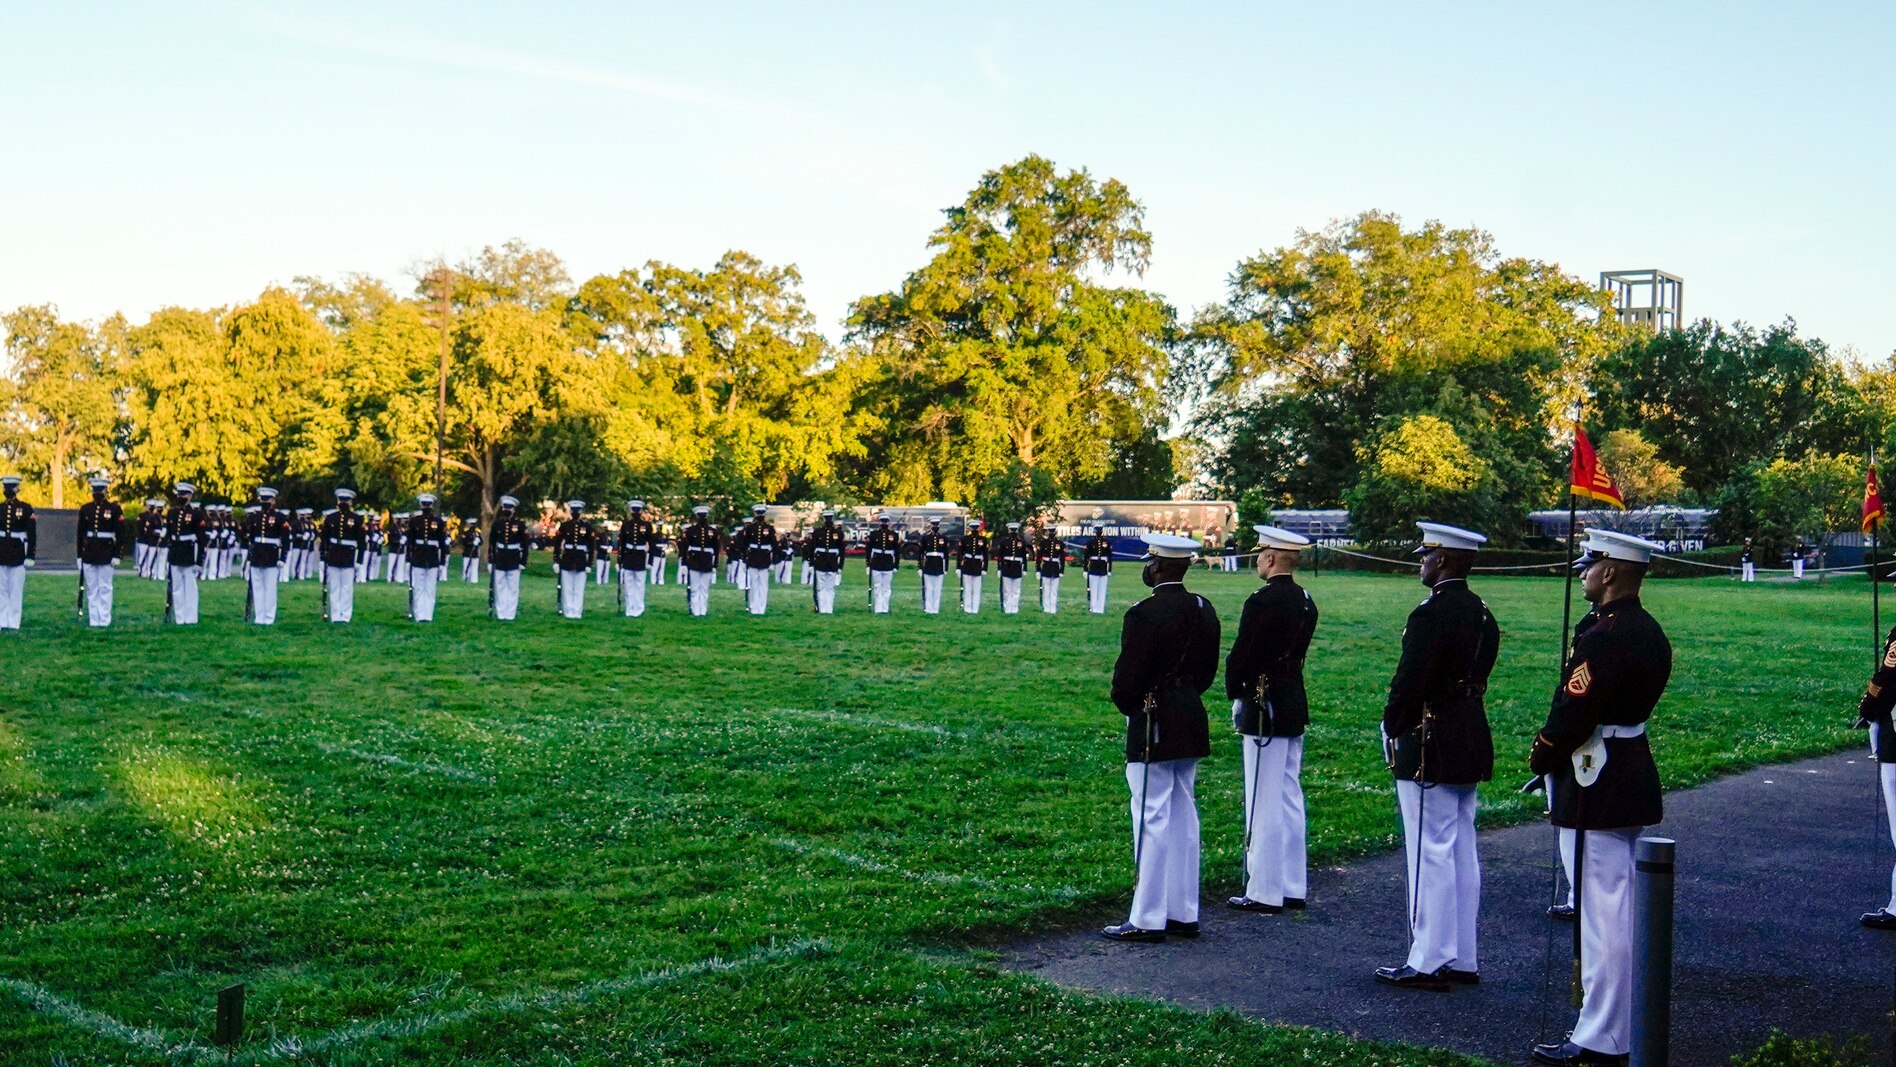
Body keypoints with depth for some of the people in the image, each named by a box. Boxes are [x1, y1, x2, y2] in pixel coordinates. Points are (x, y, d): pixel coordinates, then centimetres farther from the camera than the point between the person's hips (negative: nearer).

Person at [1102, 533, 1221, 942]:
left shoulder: (1144, 614, -18)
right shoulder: (1204, 610, 6)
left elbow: (1128, 677, -17)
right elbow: (1208, 669, 13)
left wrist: (1126, 705, 2)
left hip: (1154, 726, -8)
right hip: (1192, 721, 8)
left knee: (1152, 819, -3)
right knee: (1183, 817, 13)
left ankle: (1148, 920, 2)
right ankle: (1183, 914, 19)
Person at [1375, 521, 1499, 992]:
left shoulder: (1431, 615, -19)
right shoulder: (1482, 614, 10)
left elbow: (1409, 681, -20)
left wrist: (1392, 727, -5)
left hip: (1430, 746, -9)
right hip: (1471, 742, 9)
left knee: (1430, 853, -4)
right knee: (1462, 852, 13)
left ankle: (1429, 964, 1)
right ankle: (1463, 959, 20)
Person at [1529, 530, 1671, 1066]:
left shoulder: (1604, 636, -21)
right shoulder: (1649, 631, 11)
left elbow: (1574, 709, -22)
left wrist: (1540, 757, -5)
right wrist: (1554, 754, 11)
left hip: (1598, 788, -10)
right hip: (1633, 775, 10)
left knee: (1602, 909, -5)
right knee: (1623, 907, 17)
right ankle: (1625, 1022, 28)